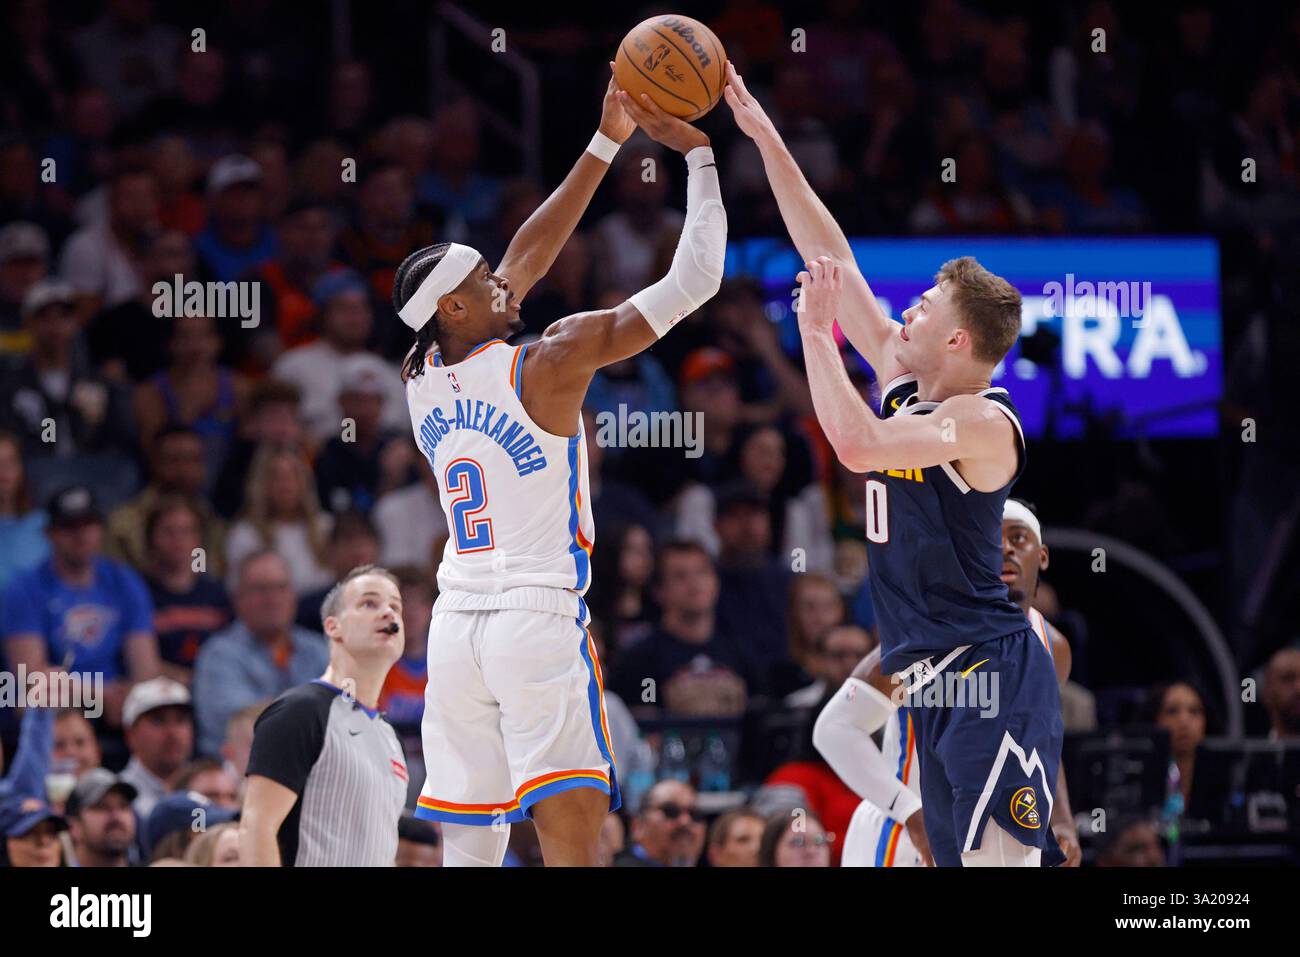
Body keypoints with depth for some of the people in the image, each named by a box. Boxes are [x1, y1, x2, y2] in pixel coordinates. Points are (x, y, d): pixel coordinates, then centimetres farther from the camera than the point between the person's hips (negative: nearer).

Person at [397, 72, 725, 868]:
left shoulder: (423, 377, 8)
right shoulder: (550, 366, -9)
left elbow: (528, 258, 17)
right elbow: (692, 281, -7)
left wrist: (608, 143, 20)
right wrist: (698, 152, 3)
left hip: (456, 624, 6)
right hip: (538, 617, -6)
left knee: (469, 848, 8)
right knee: (573, 838, -13)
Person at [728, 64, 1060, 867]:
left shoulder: (984, 423, -13)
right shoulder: (906, 384, 11)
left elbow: (857, 444, -30)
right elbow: (831, 257, 14)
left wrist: (817, 330, -19)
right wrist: (763, 137, 14)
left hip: (992, 680, -9)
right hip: (937, 682, 9)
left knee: (997, 860, -17)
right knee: (961, 859, 8)